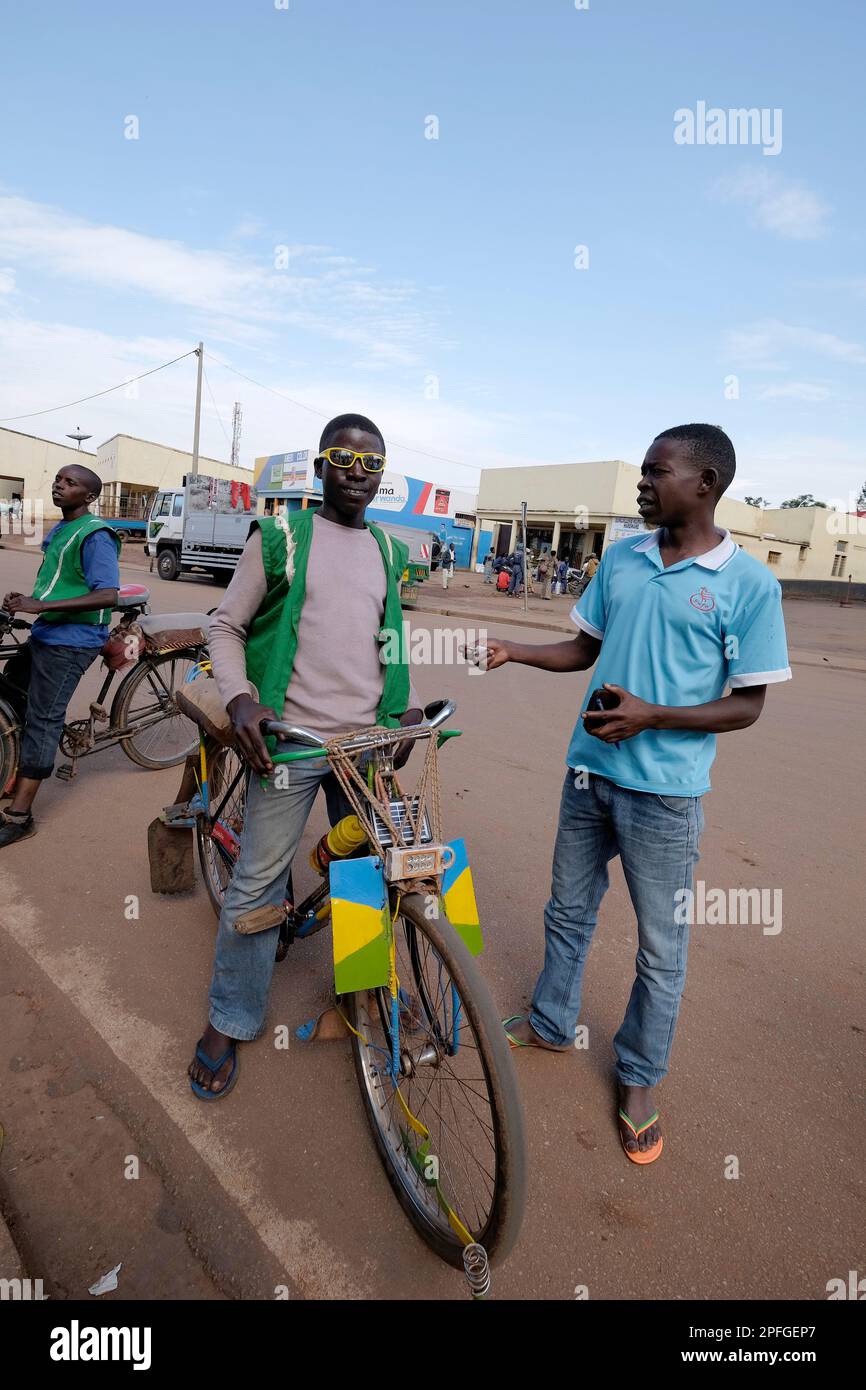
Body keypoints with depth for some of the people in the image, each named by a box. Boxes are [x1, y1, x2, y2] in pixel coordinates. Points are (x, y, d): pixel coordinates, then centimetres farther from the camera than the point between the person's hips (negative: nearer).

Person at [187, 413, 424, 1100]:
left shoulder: (389, 552, 12)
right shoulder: (280, 536, 0)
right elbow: (227, 625, 1)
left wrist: (410, 707, 6)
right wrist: (241, 698, -15)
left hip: (368, 742, 4)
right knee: (257, 883, 4)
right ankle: (229, 1022, 24)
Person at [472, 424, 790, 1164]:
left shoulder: (749, 582, -11)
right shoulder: (620, 558, 3)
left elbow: (747, 706, -9)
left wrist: (651, 716, -22)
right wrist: (516, 652, -4)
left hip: (665, 792, -4)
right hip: (588, 771, 5)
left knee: (661, 947, 10)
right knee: (568, 912, 20)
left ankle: (641, 1076, 33)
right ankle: (552, 1021, 43)